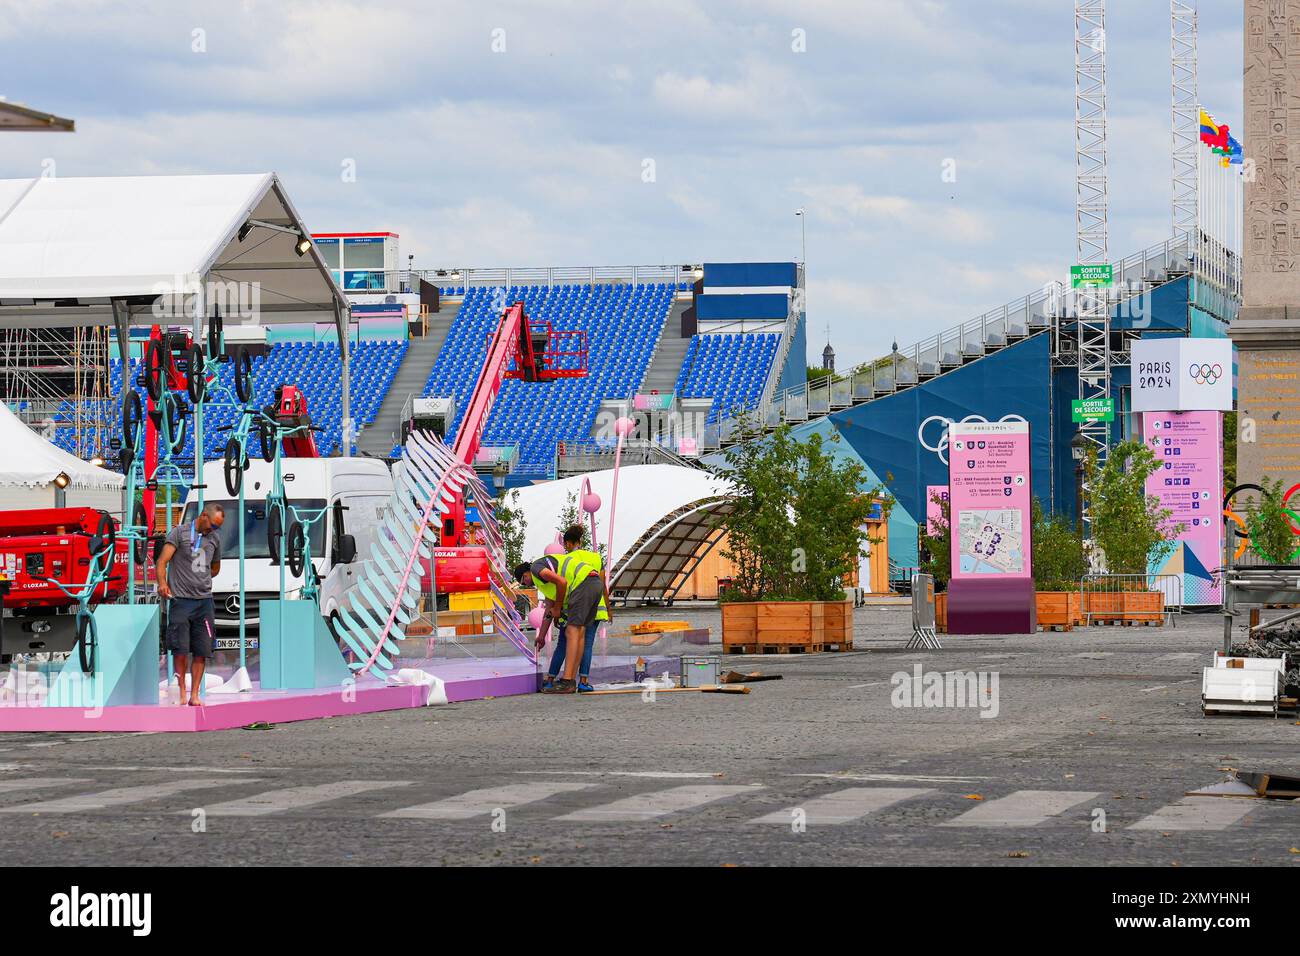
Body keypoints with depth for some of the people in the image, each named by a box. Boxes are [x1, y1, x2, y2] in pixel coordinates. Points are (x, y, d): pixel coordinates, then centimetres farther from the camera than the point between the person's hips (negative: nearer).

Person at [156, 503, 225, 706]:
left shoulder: (214, 538, 17)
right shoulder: (180, 532, 1)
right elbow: (163, 560, -9)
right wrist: (162, 583, -24)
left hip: (204, 600, 4)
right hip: (180, 599, -4)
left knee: (202, 652, -1)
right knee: (181, 650, -5)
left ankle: (194, 695, 4)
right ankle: (182, 694, 4)